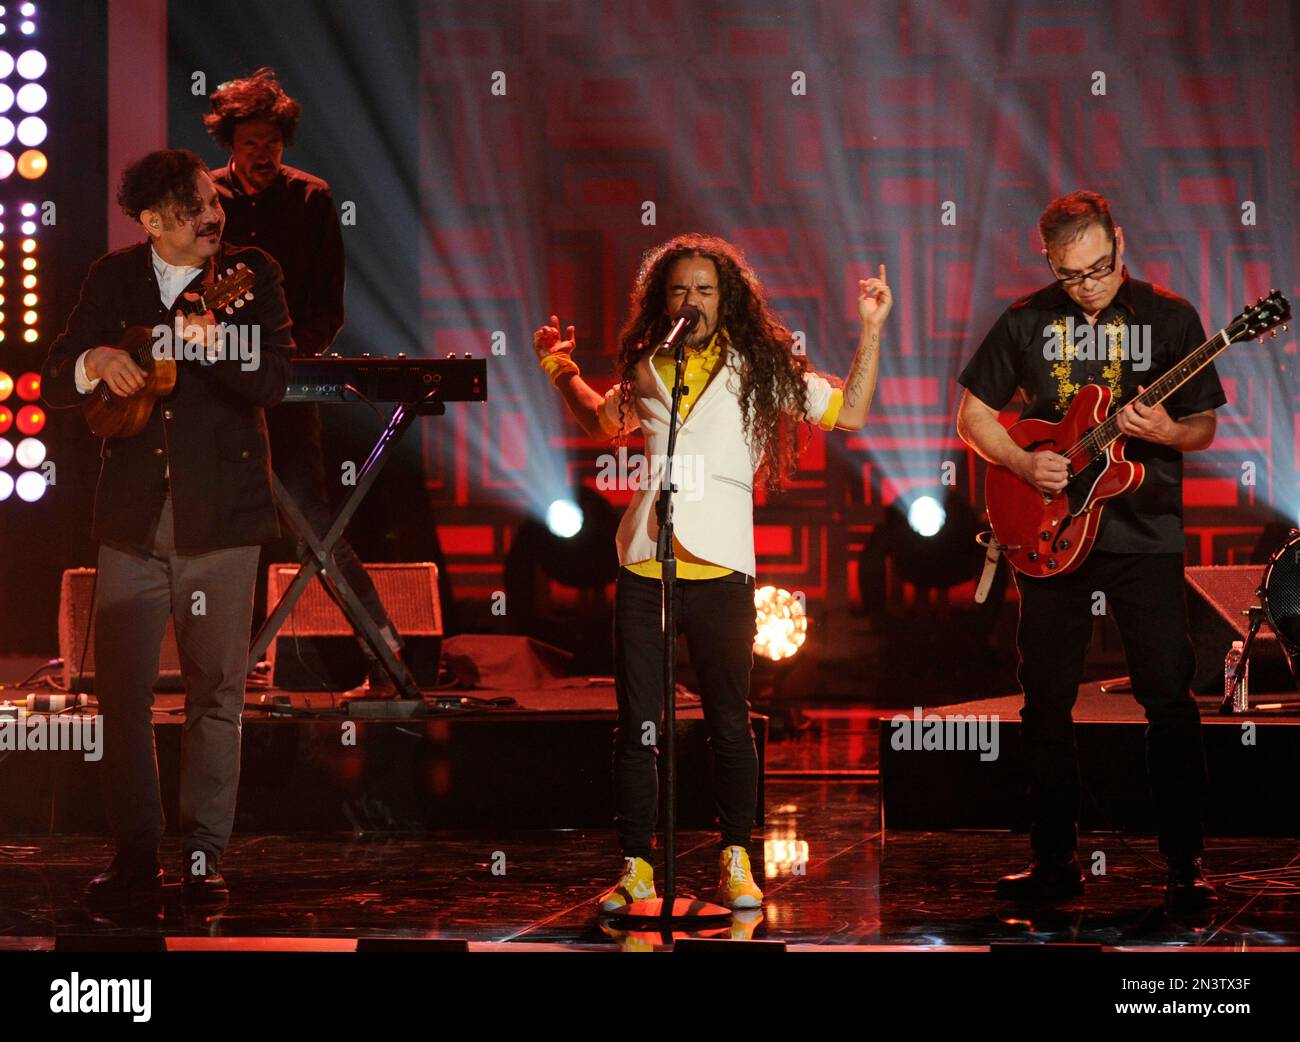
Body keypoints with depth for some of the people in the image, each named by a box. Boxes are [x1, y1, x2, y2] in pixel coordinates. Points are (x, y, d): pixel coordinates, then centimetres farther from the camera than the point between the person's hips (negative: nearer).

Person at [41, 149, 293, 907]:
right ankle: (136, 857, 8)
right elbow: (53, 388, 8)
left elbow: (275, 379, -11)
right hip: (134, 518, 2)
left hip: (220, 516, -2)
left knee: (217, 691, 2)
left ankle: (205, 857, 10)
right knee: (122, 689, 0)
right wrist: (95, 361, -14)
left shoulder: (252, 275, 0)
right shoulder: (114, 279, 6)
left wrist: (213, 341, -27)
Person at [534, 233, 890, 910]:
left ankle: (736, 862, 12)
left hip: (719, 569, -2)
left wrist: (871, 331, 2)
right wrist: (561, 371, 26)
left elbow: (849, 412, 6)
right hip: (644, 568, 2)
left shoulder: (759, 368, 5)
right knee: (637, 725, 3)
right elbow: (601, 422, 34)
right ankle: (635, 867, 9)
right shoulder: (646, 371, 13)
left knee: (729, 723, 1)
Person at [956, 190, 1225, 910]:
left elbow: (1203, 428, 5)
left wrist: (1167, 432, -17)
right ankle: (1055, 863, 15)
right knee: (1046, 703, 5)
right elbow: (972, 414, 10)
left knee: (1169, 699, -7)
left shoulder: (1169, 318, 0)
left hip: (1144, 533, -2)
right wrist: (1023, 463, -6)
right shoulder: (1027, 322, 4)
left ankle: (1185, 865, -1)